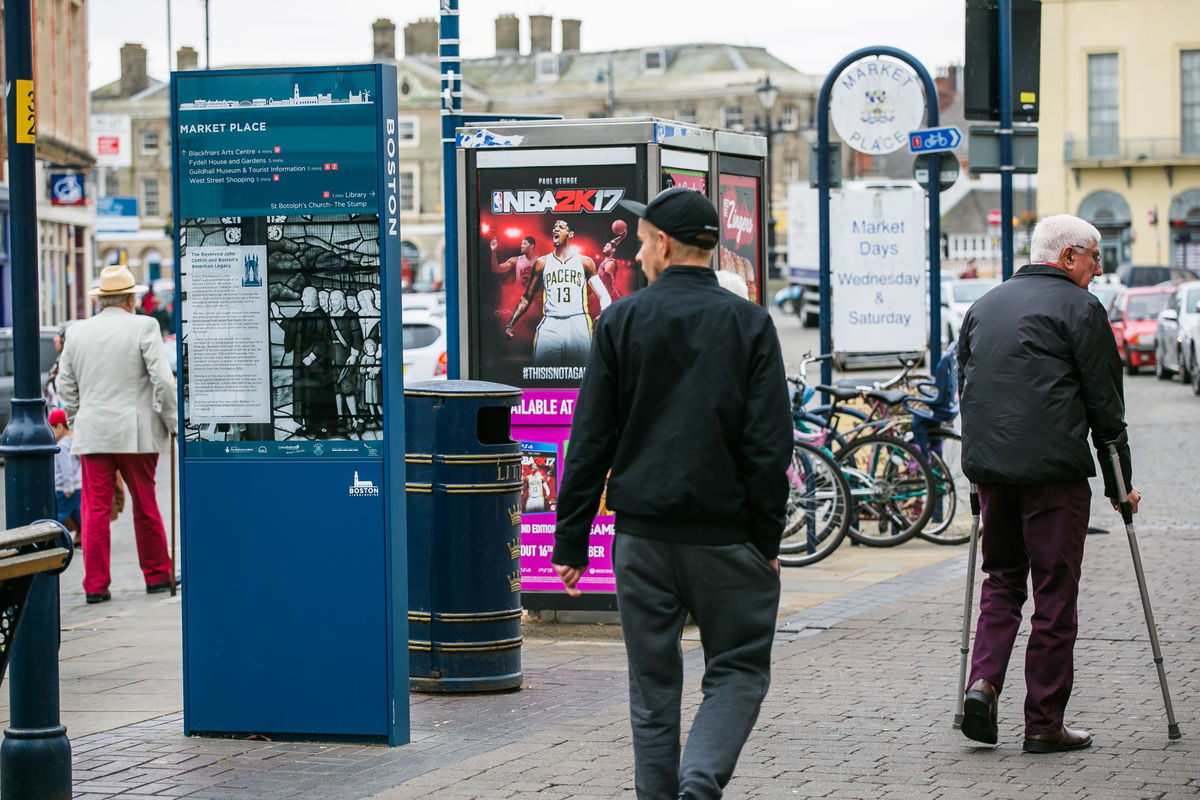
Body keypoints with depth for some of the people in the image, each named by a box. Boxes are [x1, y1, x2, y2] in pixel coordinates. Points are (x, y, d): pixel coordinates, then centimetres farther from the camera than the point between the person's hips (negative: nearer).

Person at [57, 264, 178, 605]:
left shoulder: (78, 332, 8)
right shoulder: (143, 327, -5)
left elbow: (66, 386, 13)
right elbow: (162, 379, -10)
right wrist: (171, 421, 1)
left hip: (92, 433, 3)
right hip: (136, 432, -3)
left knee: (95, 510, 3)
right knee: (145, 506, 9)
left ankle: (95, 584, 1)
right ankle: (156, 575, 20)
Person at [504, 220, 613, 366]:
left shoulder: (585, 262, 13)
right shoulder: (542, 263, 16)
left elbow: (603, 295, 8)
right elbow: (527, 298, 19)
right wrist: (510, 324, 8)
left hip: (578, 323, -1)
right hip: (550, 324, 1)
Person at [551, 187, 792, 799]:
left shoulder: (622, 320, 0)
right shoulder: (749, 324, -2)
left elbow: (589, 442, 0)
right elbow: (770, 444, -6)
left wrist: (571, 541, 5)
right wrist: (767, 540, 2)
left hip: (642, 531, 1)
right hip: (726, 534, -1)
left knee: (653, 682, 11)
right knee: (739, 670, 7)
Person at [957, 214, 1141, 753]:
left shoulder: (984, 305, 17)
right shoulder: (1078, 307, -3)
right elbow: (1104, 400, -2)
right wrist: (1119, 481, 4)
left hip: (987, 465, 6)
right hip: (1054, 467, -6)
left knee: (1002, 580, 18)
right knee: (1054, 594, 0)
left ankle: (983, 682, -3)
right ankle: (1044, 724, 2)